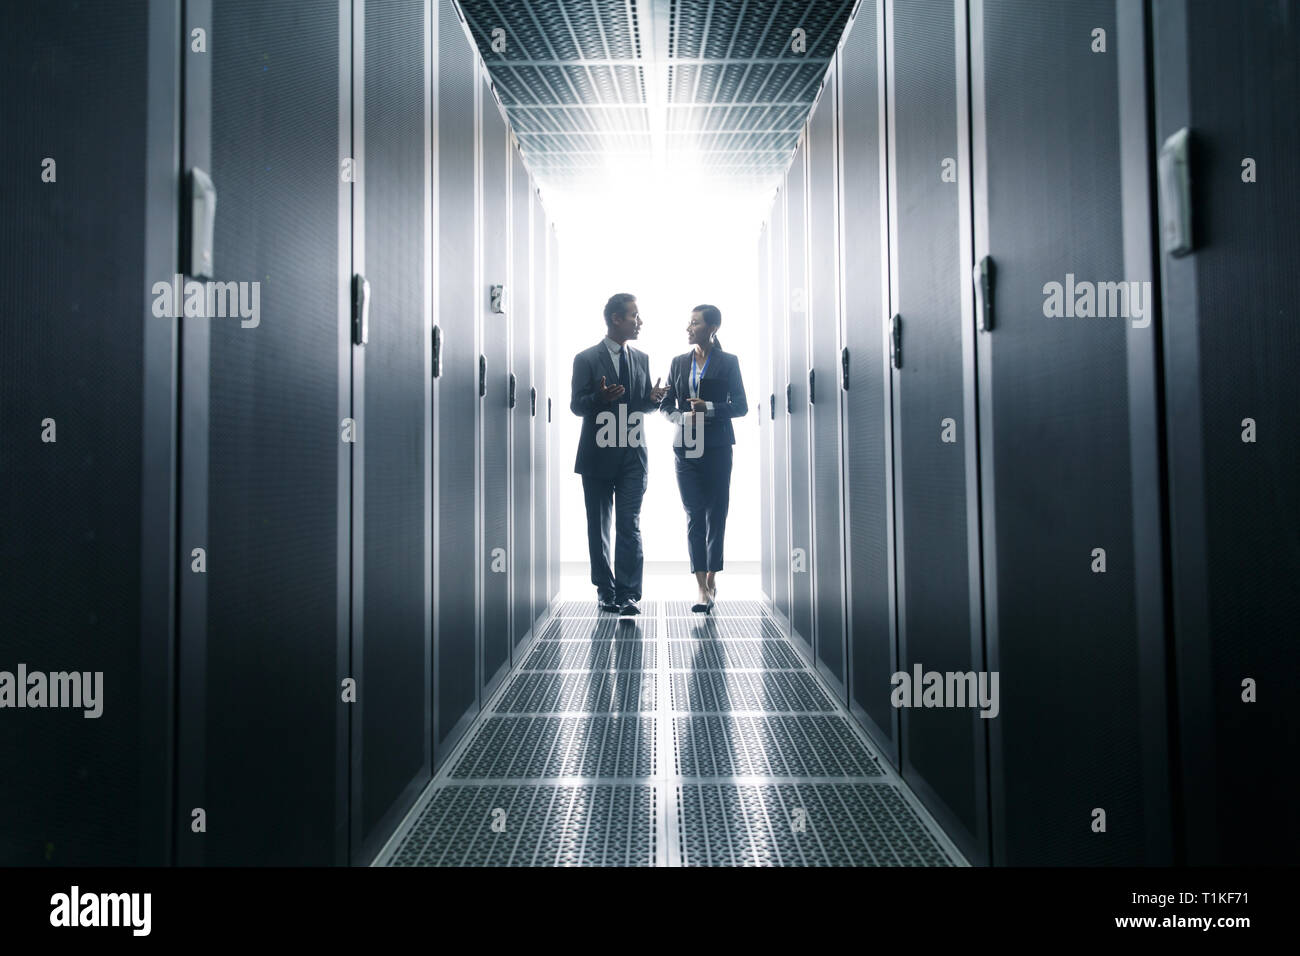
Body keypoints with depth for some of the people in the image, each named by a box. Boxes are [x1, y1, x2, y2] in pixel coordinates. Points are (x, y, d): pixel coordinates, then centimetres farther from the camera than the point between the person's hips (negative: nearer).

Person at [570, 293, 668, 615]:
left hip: (633, 455, 2)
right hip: (598, 455, -2)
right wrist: (600, 397, -26)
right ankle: (605, 591, 21)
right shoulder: (586, 359, -3)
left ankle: (628, 594, -5)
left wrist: (654, 398, -6)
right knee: (598, 527, 8)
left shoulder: (641, 359, 11)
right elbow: (576, 405, -6)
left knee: (630, 526, -5)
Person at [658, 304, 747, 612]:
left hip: (717, 448, -2)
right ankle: (702, 586, -4)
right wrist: (683, 417, -7)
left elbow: (741, 406, 0)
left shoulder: (728, 362, 3)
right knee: (694, 516, -3)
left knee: (716, 514, 1)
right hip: (687, 448, 2)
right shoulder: (679, 362, 12)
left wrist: (709, 408, -15)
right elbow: (666, 404, 13)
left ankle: (711, 577, 15)